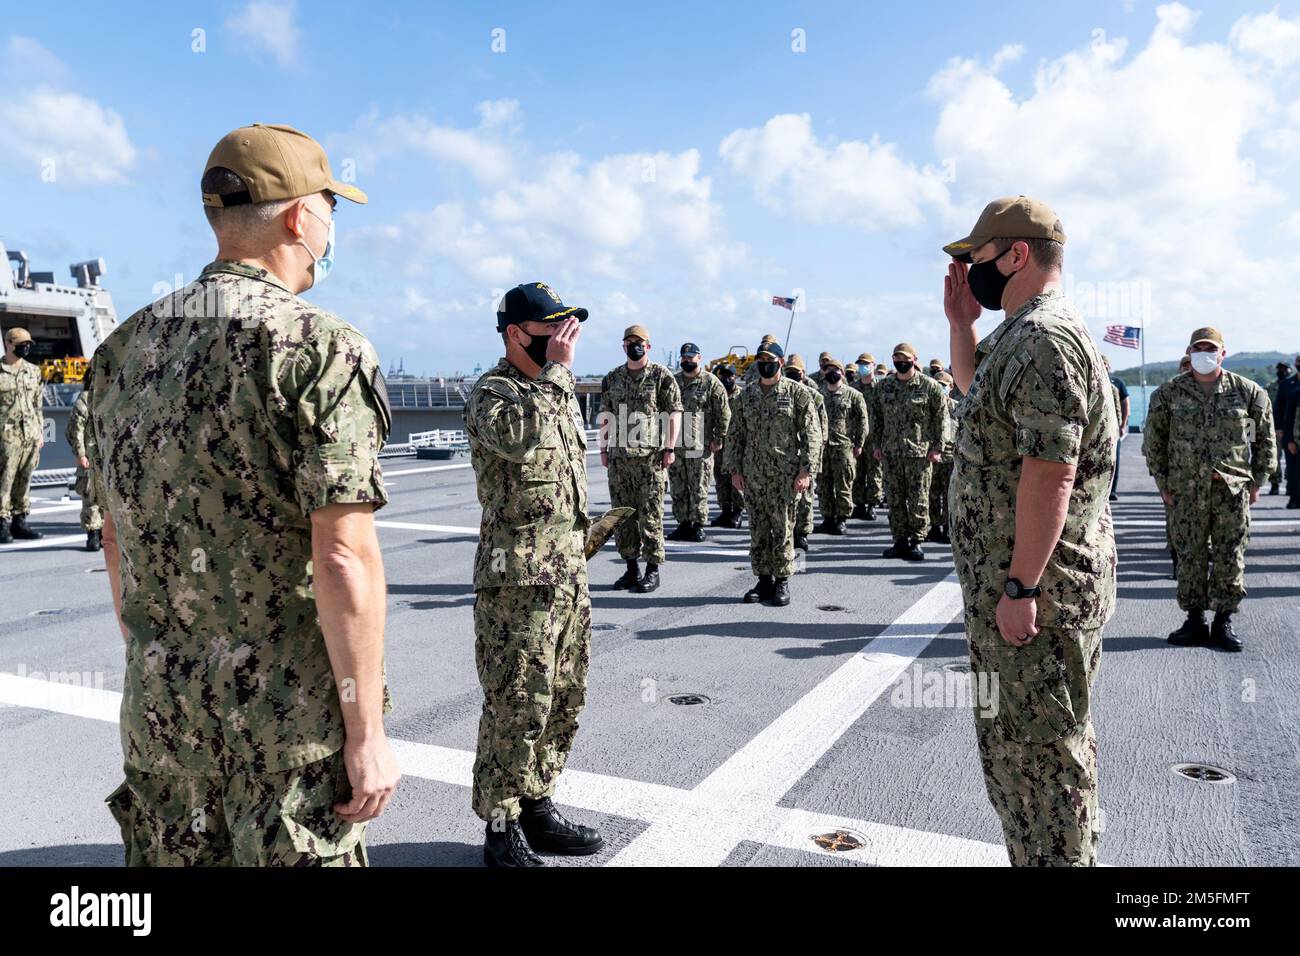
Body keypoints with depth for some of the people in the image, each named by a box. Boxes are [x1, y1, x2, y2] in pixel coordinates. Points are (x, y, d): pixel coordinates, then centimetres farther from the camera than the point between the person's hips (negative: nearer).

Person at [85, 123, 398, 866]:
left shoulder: (126, 349, 6)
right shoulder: (321, 348, -16)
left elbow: (118, 535, 12)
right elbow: (344, 559, -21)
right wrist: (369, 730, -14)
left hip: (156, 707, 7)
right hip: (286, 715, -6)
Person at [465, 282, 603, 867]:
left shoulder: (558, 393, 15)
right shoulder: (489, 394, -10)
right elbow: (519, 437, -34)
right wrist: (556, 369, -23)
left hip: (569, 574, 8)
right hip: (516, 579, -8)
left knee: (563, 703, 14)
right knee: (515, 708, -1)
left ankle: (537, 808, 29)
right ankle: (501, 830, 14)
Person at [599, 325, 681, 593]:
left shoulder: (662, 376, -1)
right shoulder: (612, 378, 13)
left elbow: (674, 413, -3)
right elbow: (605, 416, 17)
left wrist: (670, 448, -10)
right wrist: (604, 448, 11)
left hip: (651, 456, -5)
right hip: (619, 456, 5)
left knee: (651, 514, -3)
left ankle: (652, 570, 6)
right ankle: (631, 568, 19)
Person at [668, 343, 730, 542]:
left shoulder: (711, 382, -2)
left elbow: (724, 412, -3)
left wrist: (718, 438, -6)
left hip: (700, 446, -5)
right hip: (675, 445, 5)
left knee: (699, 489, -1)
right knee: (678, 489, 8)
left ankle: (698, 525, 7)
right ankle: (683, 524, 17)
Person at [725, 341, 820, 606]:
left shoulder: (798, 393, -2)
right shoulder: (746, 395, 11)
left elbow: (812, 434, -6)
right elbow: (735, 434, 14)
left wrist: (806, 471, -12)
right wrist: (735, 469, 7)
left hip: (785, 473, -4)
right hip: (753, 474, 4)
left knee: (782, 528, -1)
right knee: (758, 529, 7)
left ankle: (783, 582, 10)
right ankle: (764, 580, 17)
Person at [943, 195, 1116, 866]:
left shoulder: (1043, 339, -19)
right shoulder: (1022, 336, 14)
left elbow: (1050, 472, -27)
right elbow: (974, 389, 34)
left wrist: (1020, 587, -25)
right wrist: (961, 322, 19)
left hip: (1034, 588, -11)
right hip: (1016, 582, 11)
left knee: (1038, 750, 1)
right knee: (1033, 745, 22)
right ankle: (1051, 857, 37)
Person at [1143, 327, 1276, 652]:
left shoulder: (1248, 392, 3)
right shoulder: (1170, 393, 3)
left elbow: (1265, 439, 9)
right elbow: (1153, 440, 6)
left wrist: (1257, 481, 5)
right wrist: (1162, 483, 3)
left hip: (1233, 489, 0)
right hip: (1186, 490, 0)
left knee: (1230, 557, 3)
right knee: (1190, 556, 5)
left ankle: (1224, 621, 14)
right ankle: (1194, 619, 16)